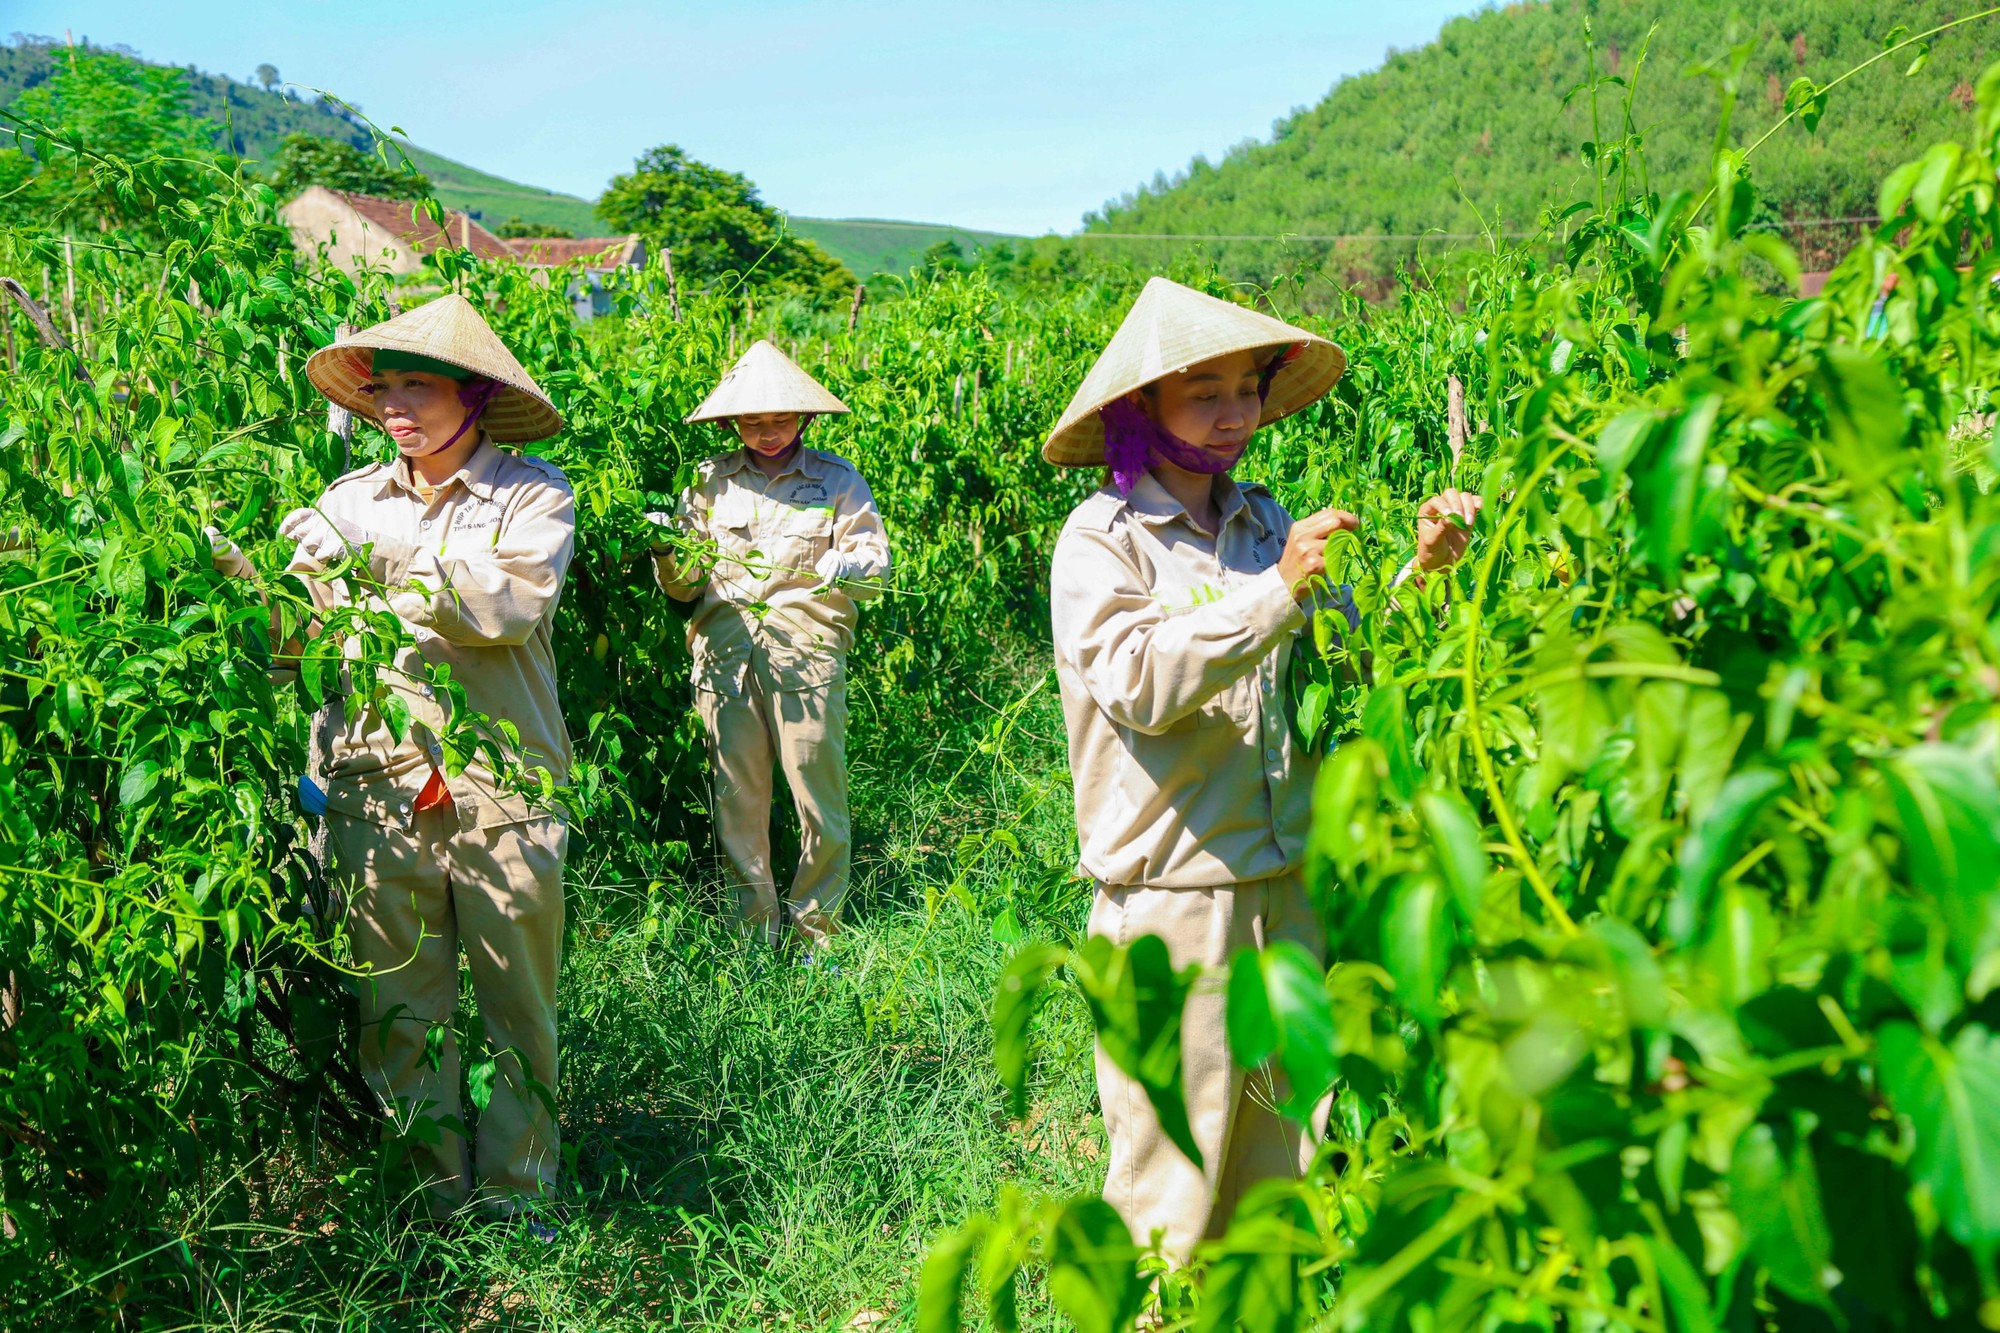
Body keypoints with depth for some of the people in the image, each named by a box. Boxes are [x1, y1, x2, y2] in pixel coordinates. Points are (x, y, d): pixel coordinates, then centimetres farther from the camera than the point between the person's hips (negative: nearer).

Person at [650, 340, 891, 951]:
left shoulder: (836, 479, 11)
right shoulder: (711, 481, 16)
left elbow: (876, 562, 3)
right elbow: (683, 587, 17)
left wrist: (845, 567, -18)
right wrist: (669, 554, -5)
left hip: (806, 645, -2)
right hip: (724, 648, 2)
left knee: (818, 796, -5)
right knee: (736, 795, 3)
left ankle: (814, 933, 11)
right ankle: (756, 930, 16)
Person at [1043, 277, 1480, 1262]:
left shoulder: (1263, 521, 7)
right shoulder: (1101, 538, -7)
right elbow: (1139, 682, -22)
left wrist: (1420, 571, -1)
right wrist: (1276, 589, -25)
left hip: (1289, 890, 5)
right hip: (1170, 904, -5)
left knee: (1284, 1155, 16)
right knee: (1171, 1186, 5)